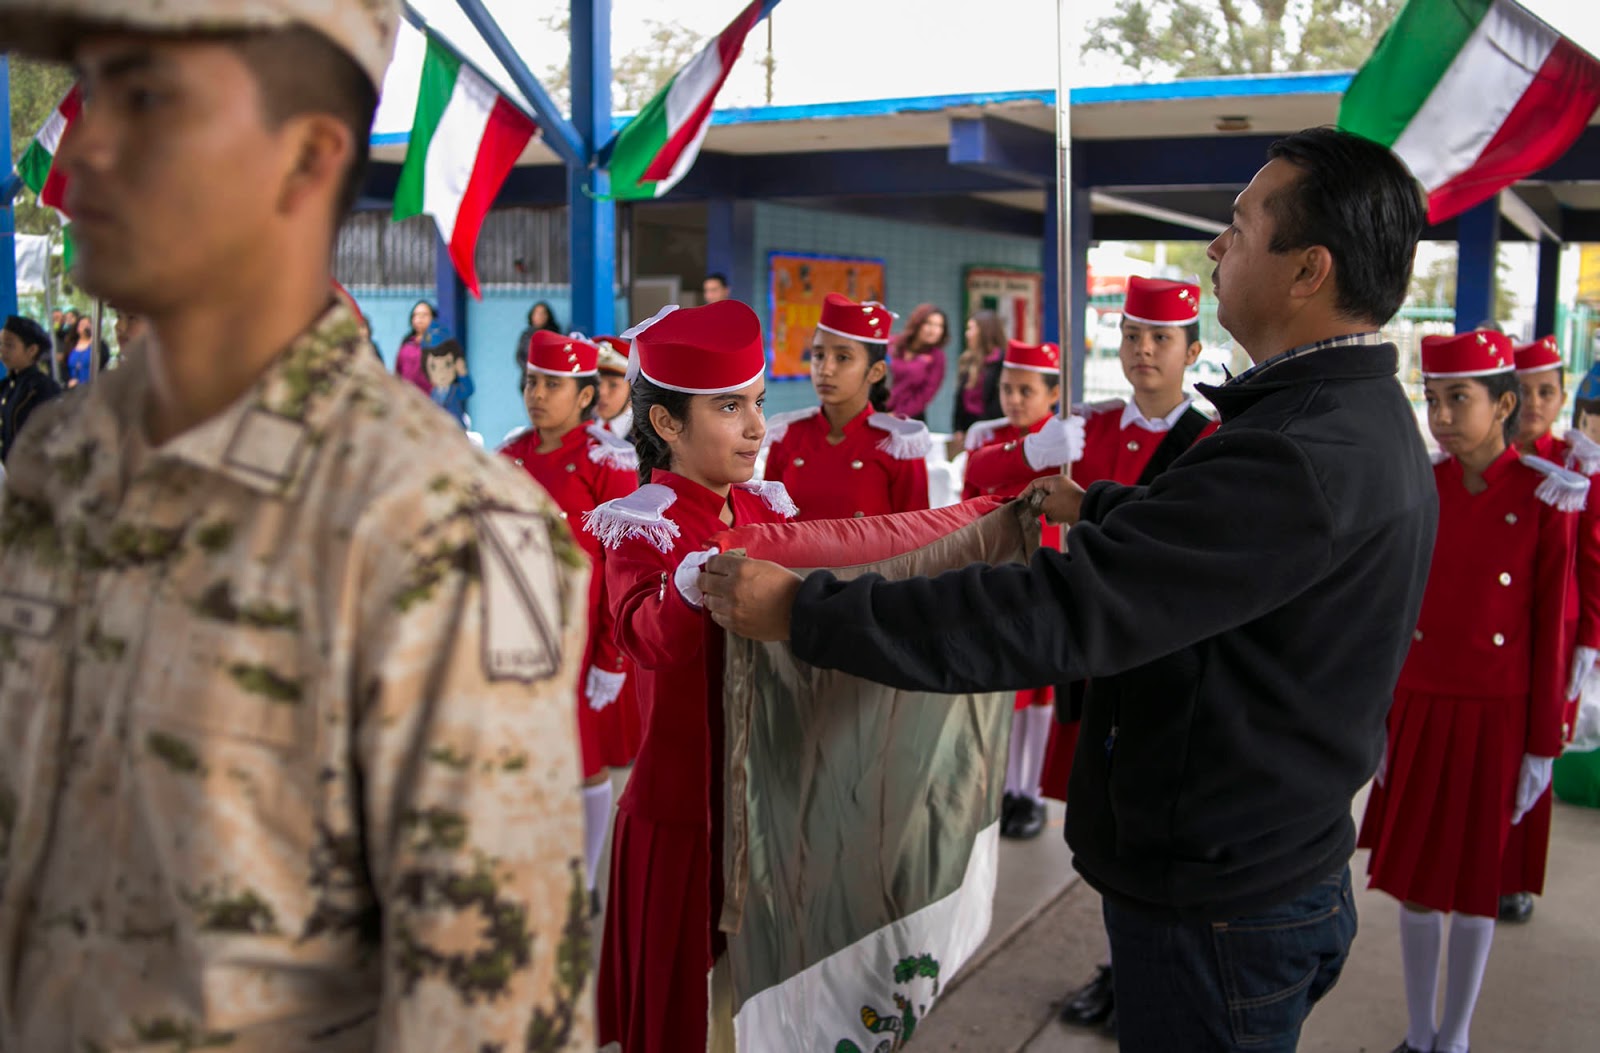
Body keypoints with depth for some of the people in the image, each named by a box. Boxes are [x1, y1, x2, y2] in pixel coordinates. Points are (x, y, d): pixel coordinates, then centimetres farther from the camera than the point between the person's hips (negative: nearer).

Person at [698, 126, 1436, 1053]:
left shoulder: (1305, 456, -30)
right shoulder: (1364, 419, 4)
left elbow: (1064, 612, -33)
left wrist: (801, 612, -27)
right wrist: (1094, 507, 32)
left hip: (1220, 909, -9)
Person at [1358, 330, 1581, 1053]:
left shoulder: (1546, 500, -9)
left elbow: (1551, 630, -7)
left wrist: (1542, 748, -6)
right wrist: (1378, 723, 4)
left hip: (1499, 719, -3)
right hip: (1420, 712, 3)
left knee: (1476, 881, 9)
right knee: (1413, 875, 10)